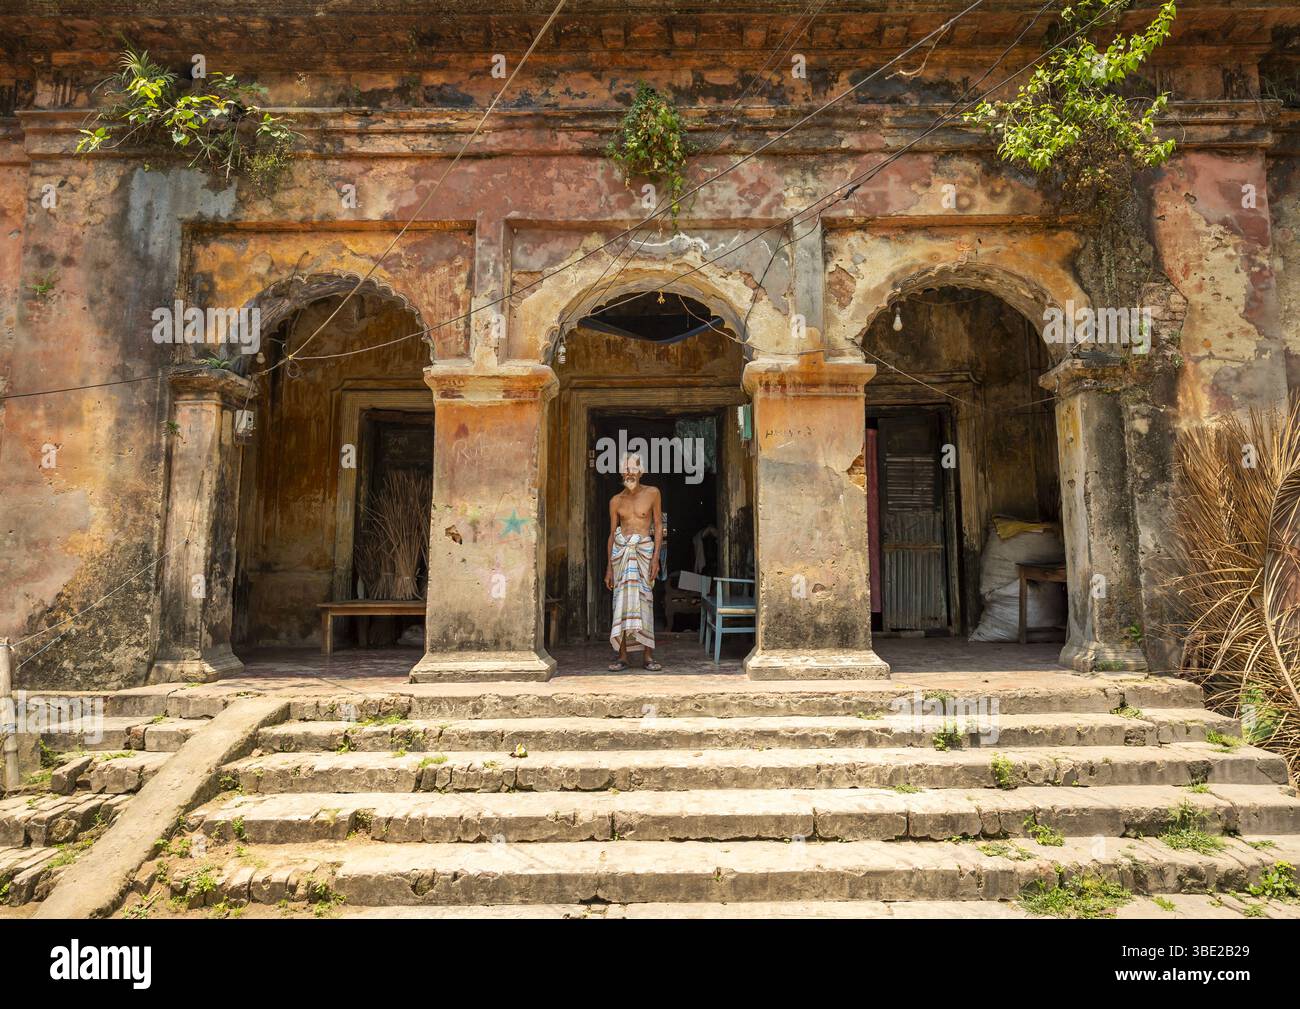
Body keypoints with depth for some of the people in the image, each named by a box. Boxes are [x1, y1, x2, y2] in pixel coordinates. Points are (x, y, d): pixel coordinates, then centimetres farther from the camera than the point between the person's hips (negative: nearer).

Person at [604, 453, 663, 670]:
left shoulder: (652, 493, 4)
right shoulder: (616, 500, 12)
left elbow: (659, 526, 3)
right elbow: (612, 534, 14)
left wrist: (656, 557, -7)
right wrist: (609, 567, 9)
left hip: (644, 548, -3)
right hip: (620, 549, 3)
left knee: (643, 598, -8)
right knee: (621, 599, -1)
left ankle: (649, 657, -5)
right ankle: (622, 656, 1)